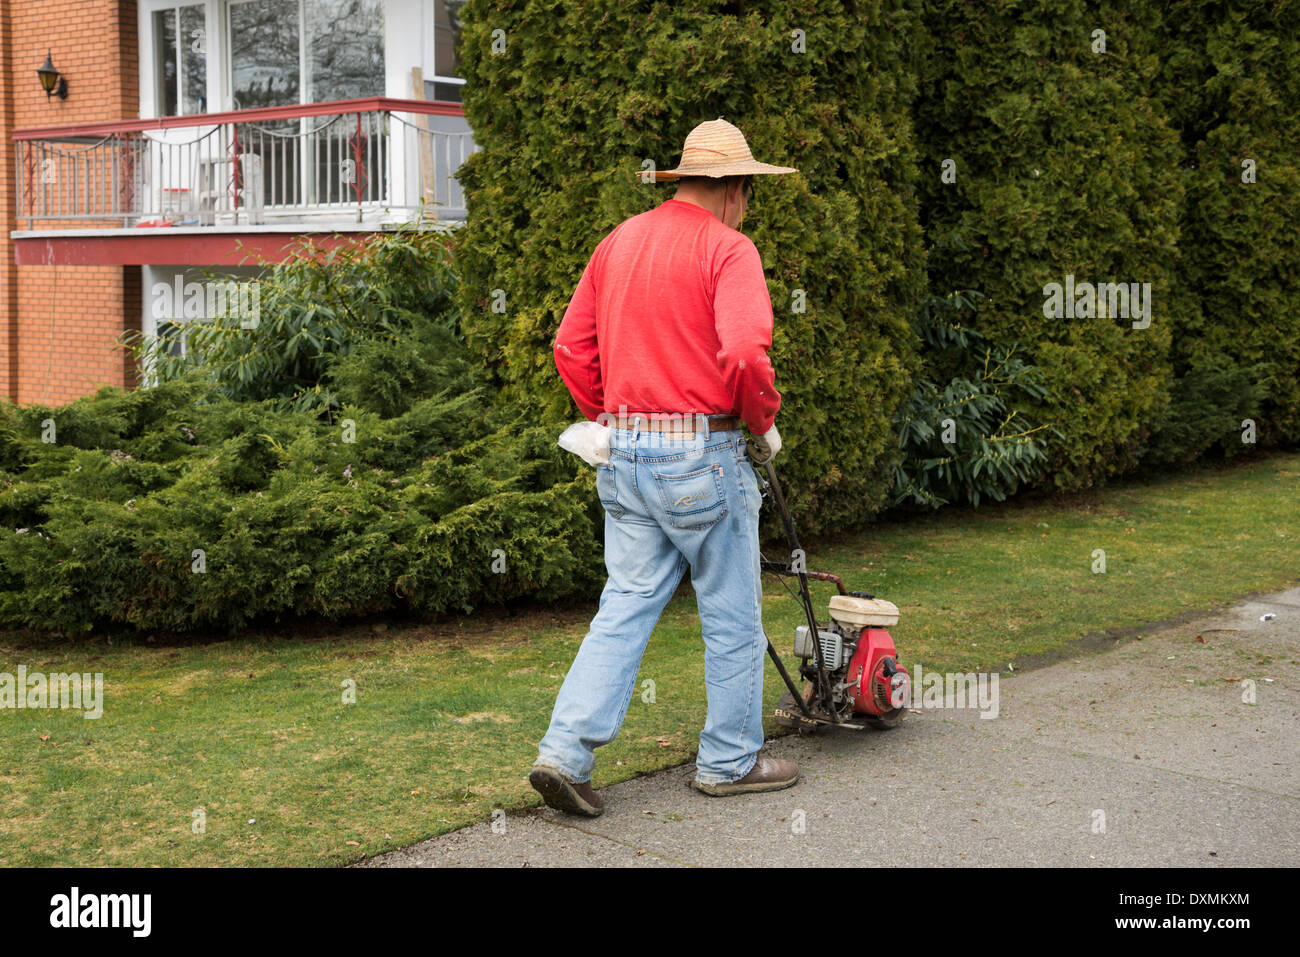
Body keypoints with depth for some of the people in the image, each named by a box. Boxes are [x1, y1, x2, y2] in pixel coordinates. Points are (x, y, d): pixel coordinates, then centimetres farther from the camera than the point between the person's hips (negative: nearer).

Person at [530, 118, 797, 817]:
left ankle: (565, 752, 2)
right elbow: (744, 353, -24)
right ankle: (731, 760, 21)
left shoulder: (619, 242, 12)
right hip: (702, 457, -7)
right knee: (733, 615, 9)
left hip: (624, 457, 7)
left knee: (626, 606, 10)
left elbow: (571, 348, 12)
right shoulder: (727, 248, -10)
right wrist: (765, 425, -7)